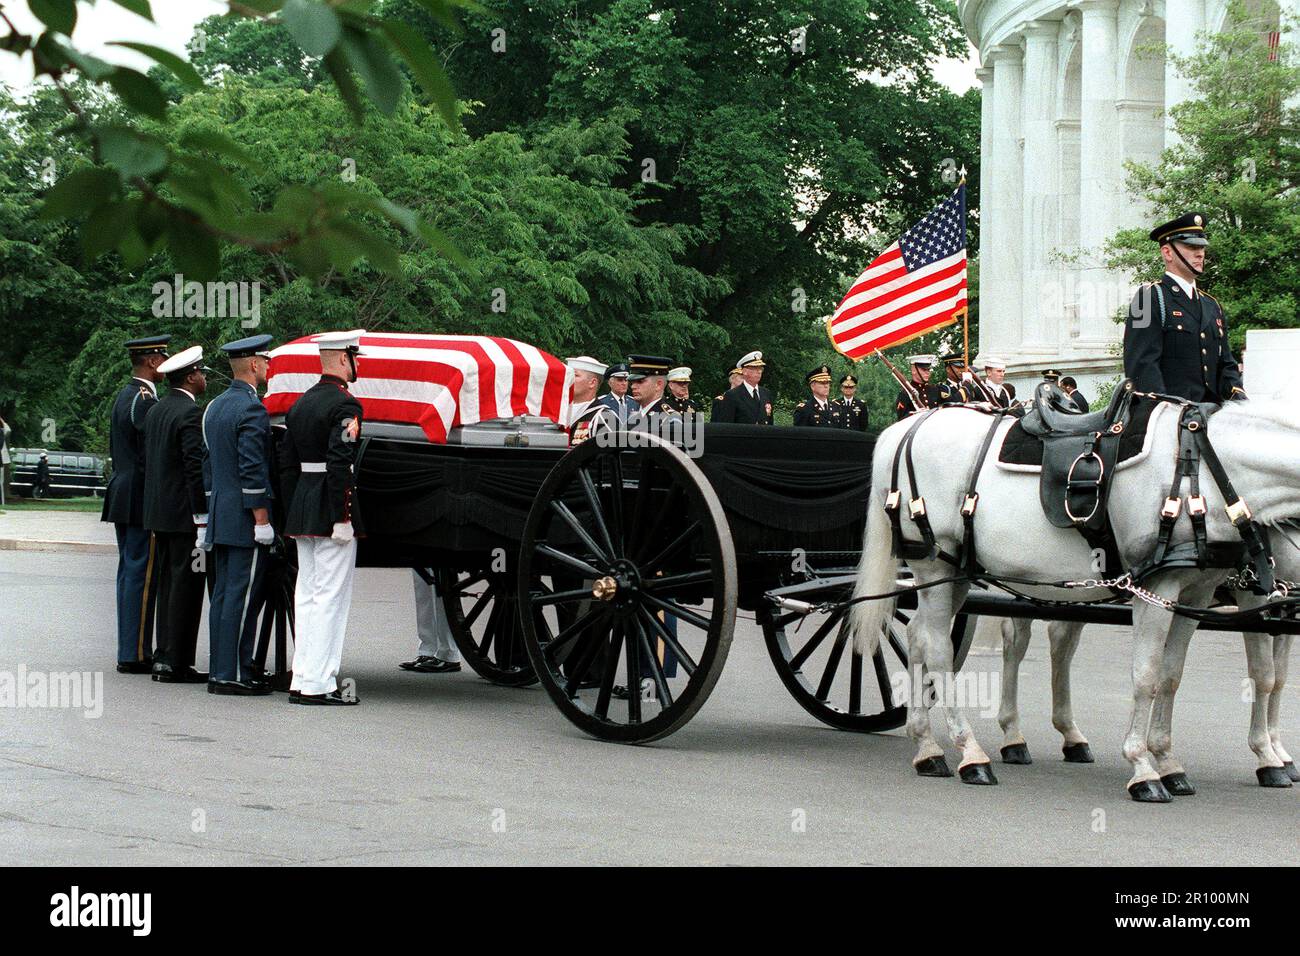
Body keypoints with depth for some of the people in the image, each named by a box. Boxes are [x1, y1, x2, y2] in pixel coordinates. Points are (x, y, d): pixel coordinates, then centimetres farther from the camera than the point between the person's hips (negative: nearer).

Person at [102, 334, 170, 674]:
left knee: (129, 573, 12)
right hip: (141, 500, -10)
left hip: (122, 496, 10)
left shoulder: (123, 397, 15)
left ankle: (129, 651, 16)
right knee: (141, 576, -8)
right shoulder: (146, 401, -16)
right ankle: (136, 654, -7)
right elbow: (150, 457, -19)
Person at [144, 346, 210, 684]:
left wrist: (155, 511, 20)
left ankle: (164, 656, 17)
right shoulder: (190, 413, -15)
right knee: (186, 585, -5)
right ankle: (176, 663, -5)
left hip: (158, 514, 9)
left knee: (168, 584, 14)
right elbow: (195, 468, -19)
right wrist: (202, 516, -17)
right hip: (184, 515, -9)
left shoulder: (156, 411, 13)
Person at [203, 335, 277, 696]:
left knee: (223, 594, 10)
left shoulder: (215, 407, 15)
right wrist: (262, 518, -16)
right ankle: (234, 675, -7)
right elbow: (252, 469, -19)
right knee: (243, 595, -7)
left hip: (220, 515, 9)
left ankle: (218, 670, 13)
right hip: (244, 517, -9)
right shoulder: (252, 409, -14)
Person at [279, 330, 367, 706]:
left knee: (306, 596, 11)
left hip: (301, 510, 8)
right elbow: (339, 465, -21)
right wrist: (343, 518, -19)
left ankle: (302, 679, 13)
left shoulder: (300, 403, 14)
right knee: (330, 596, -6)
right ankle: (318, 684, -7)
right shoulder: (345, 405, -12)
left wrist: (295, 511, 17)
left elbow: (286, 463, 15)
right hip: (330, 510, -8)